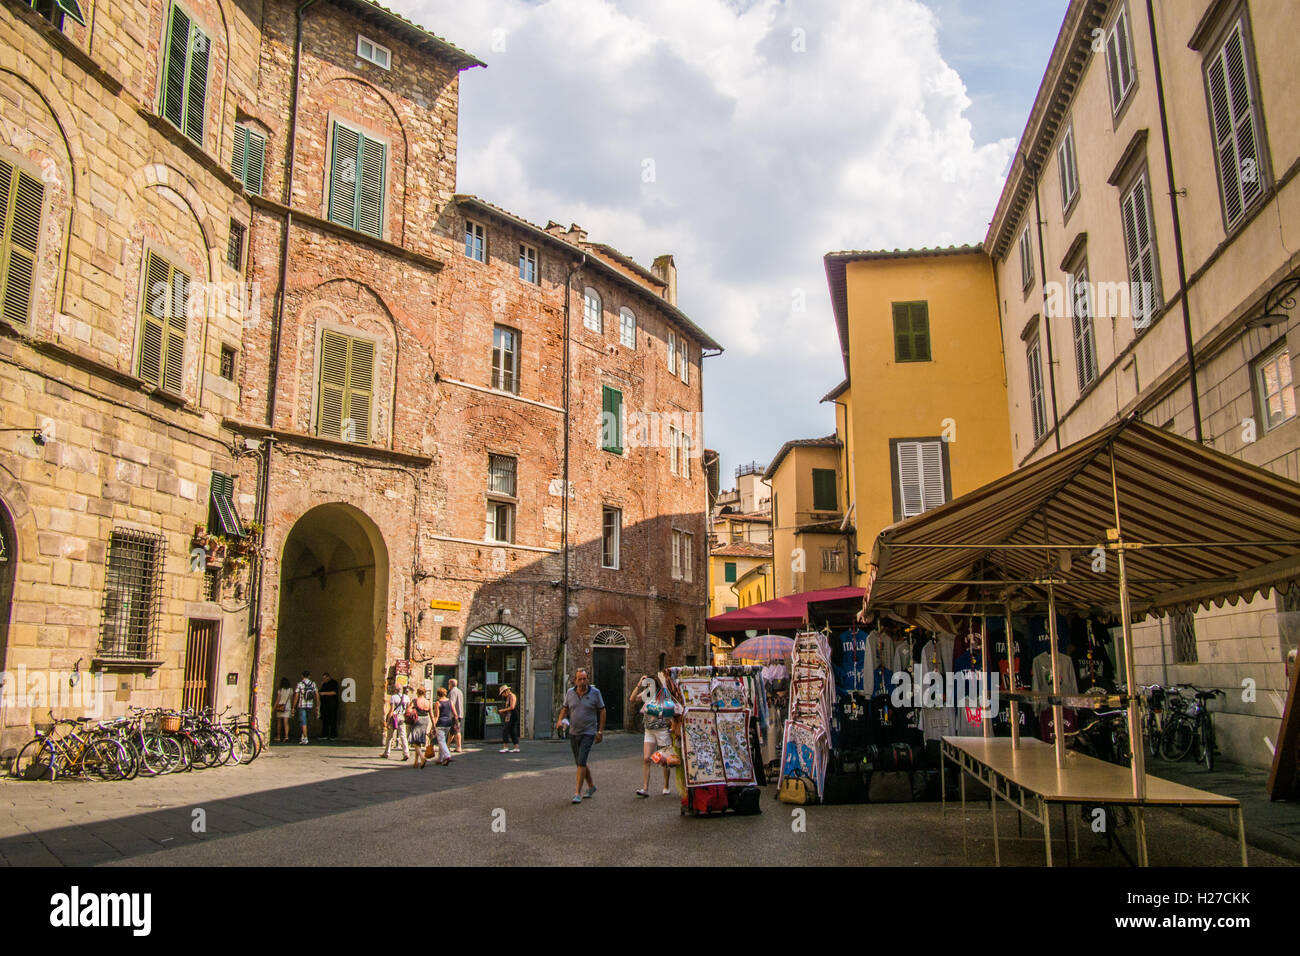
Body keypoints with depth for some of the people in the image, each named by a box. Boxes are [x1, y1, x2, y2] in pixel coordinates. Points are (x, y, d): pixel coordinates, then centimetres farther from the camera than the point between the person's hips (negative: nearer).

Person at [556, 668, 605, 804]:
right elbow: (565, 709, 14)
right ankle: (591, 786, 33)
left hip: (588, 733, -5)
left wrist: (600, 731, -4)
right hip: (573, 733, 5)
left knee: (581, 762, -14)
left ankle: (577, 793, -10)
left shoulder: (595, 693, -8)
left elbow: (602, 711, -2)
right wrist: (560, 720, -7)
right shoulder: (570, 693, 1)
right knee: (579, 762, 14)